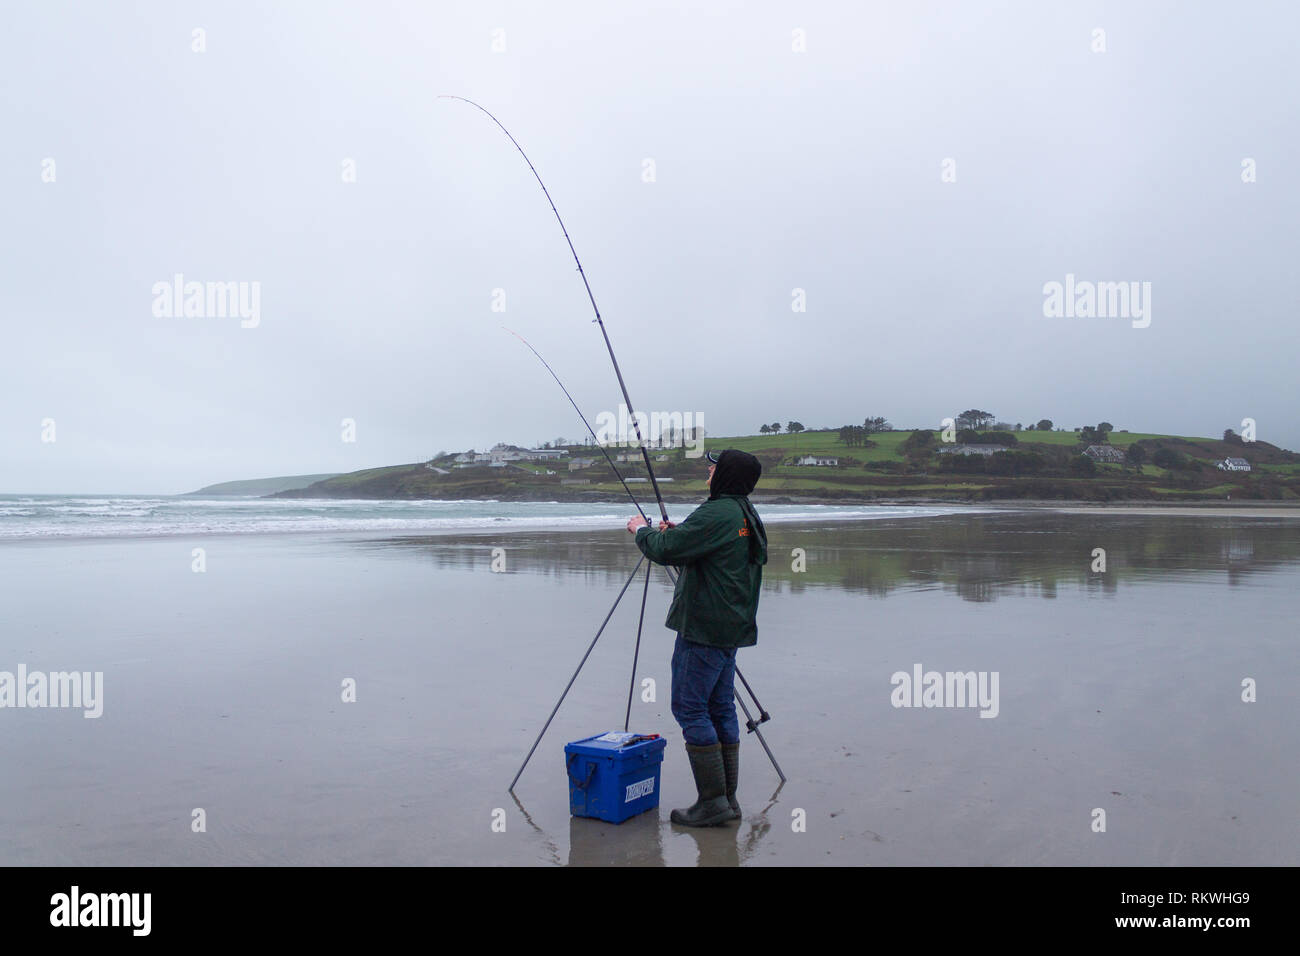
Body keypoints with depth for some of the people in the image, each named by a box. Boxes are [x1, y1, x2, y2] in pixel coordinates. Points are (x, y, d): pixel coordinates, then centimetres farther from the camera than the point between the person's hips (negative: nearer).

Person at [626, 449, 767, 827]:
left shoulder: (716, 514, -18)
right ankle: (727, 799, 18)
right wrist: (676, 533, 19)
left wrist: (641, 529, 0)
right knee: (720, 709, 13)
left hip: (704, 628, -10)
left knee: (690, 707, -3)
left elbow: (664, 551, -19)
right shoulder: (748, 516, 14)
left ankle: (712, 801, -1)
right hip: (732, 628, 10)